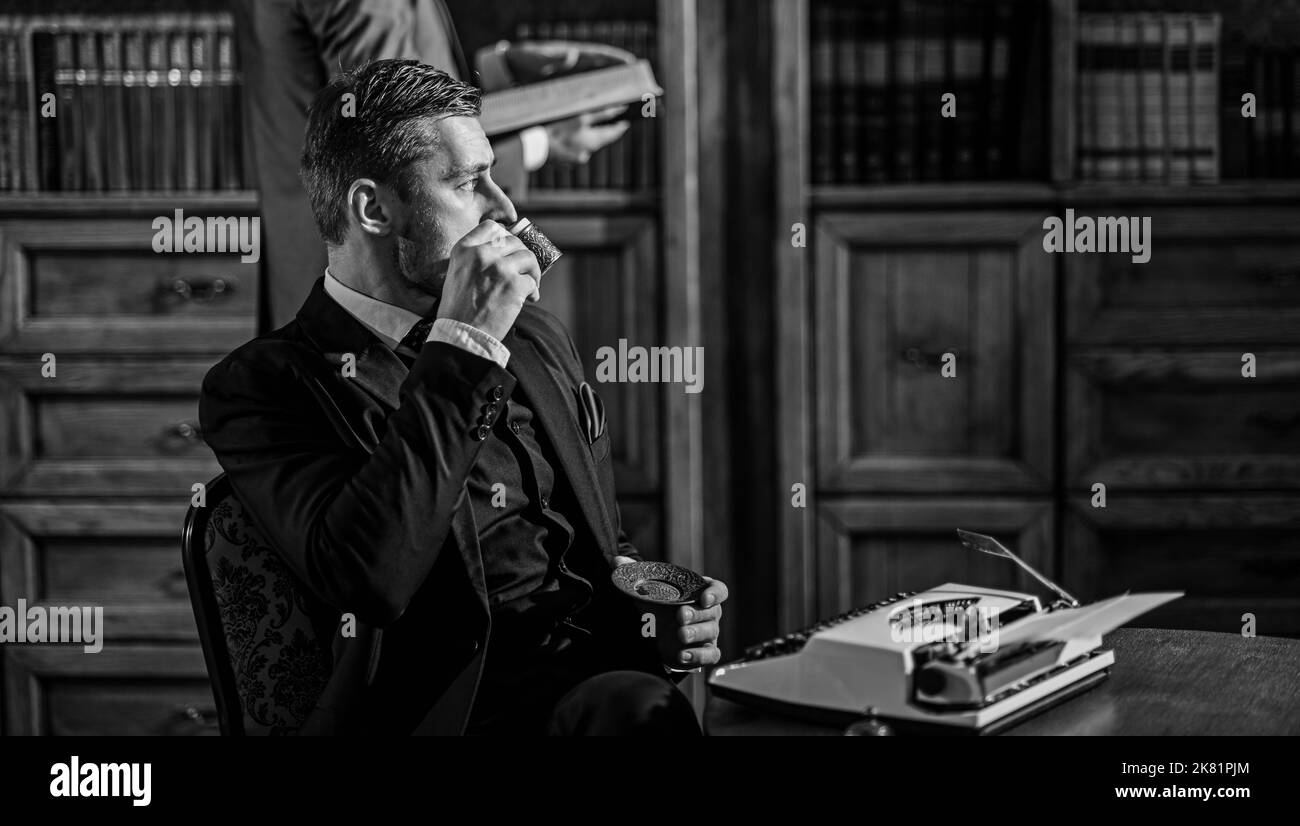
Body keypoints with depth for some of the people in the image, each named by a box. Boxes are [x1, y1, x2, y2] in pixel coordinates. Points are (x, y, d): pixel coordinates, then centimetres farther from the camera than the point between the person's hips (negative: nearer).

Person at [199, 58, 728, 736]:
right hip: (464, 704, -6)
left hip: (602, 671, 6)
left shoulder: (532, 336, 19)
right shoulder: (260, 385, -2)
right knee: (640, 706, -35)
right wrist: (461, 347, -15)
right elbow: (367, 578, -20)